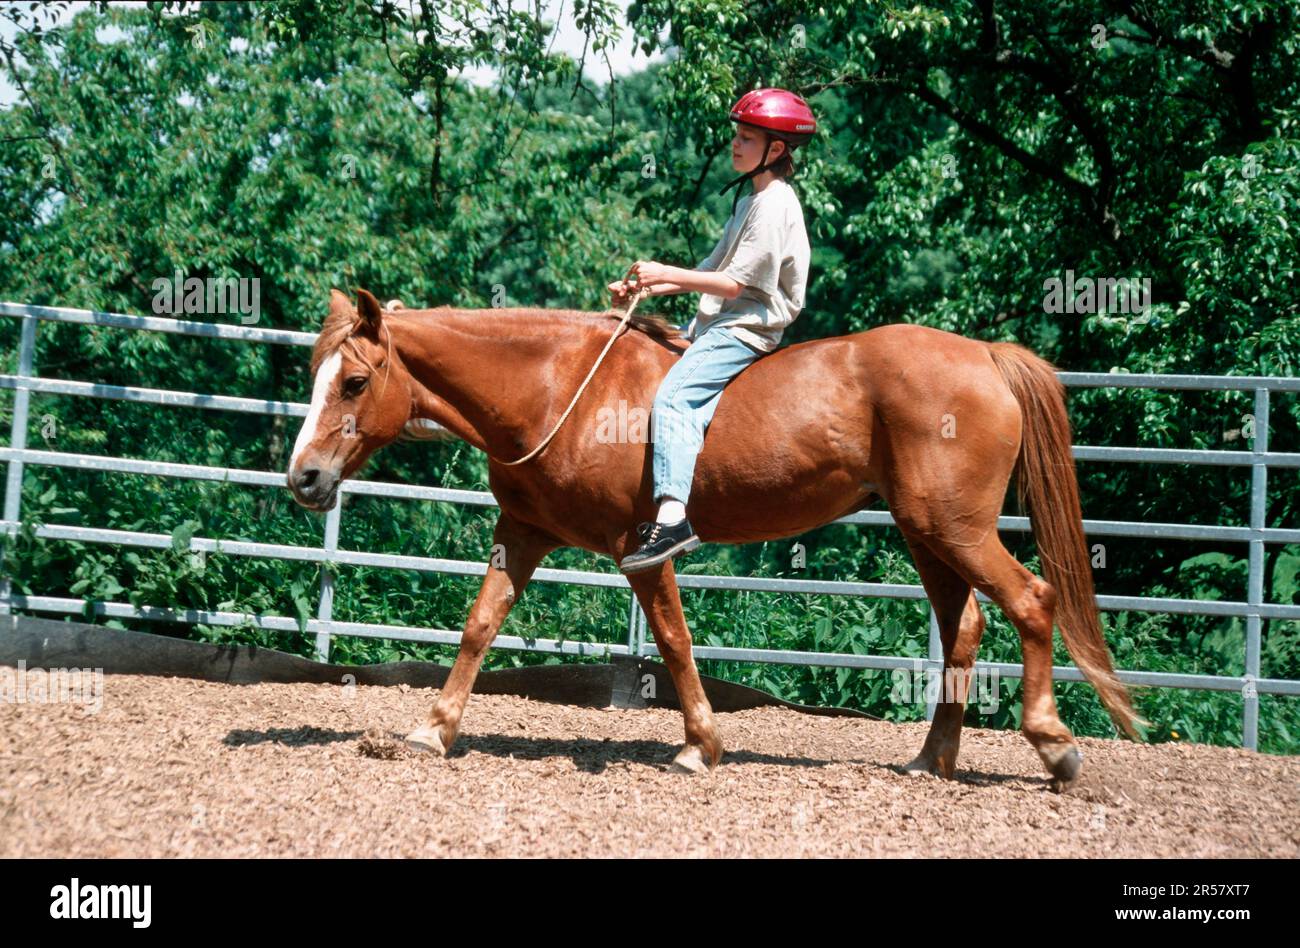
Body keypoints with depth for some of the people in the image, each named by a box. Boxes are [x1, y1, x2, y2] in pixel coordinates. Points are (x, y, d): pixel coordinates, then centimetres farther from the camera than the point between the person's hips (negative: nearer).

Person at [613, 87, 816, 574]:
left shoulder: (774, 205, -14)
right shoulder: (752, 198, 18)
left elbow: (736, 282, -19)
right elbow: (715, 269, 18)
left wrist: (667, 274, -16)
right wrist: (645, 288, 9)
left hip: (745, 329, -11)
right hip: (717, 320, 11)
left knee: (673, 398, -28)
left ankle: (672, 518, -41)